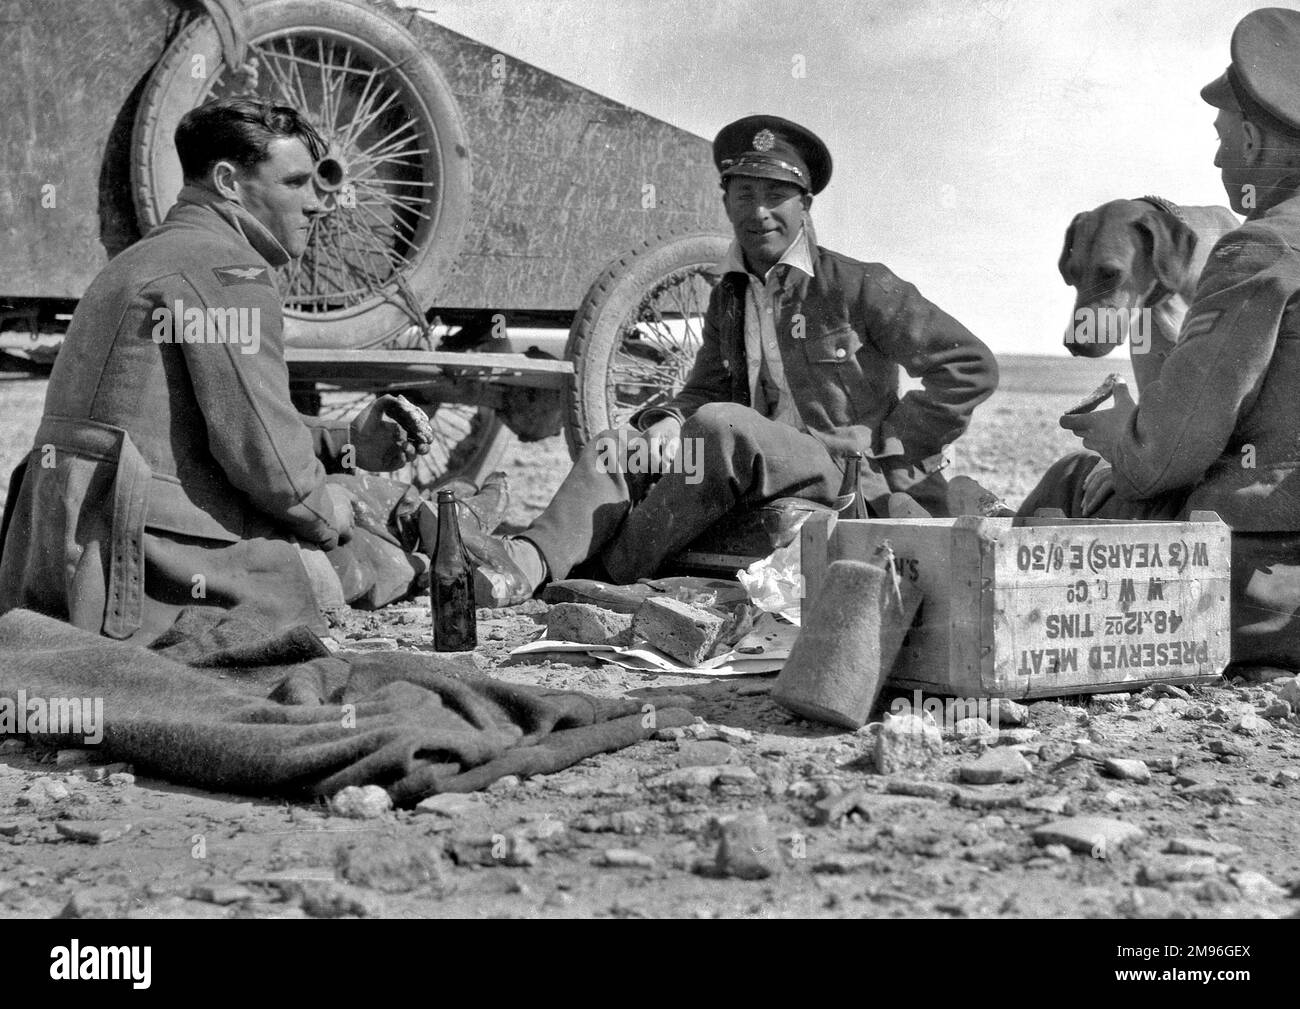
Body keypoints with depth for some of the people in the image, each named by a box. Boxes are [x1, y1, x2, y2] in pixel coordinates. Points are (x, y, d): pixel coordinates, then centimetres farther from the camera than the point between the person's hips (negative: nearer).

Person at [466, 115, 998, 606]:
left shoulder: (858, 286, -3)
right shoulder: (728, 300, 16)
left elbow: (971, 367, -4)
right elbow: (705, 390, 12)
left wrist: (886, 449, -7)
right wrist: (669, 419, -13)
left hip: (857, 485, -6)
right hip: (770, 479, 6)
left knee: (722, 427, -31)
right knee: (621, 447, -13)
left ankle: (604, 577, -28)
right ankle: (528, 560, -36)